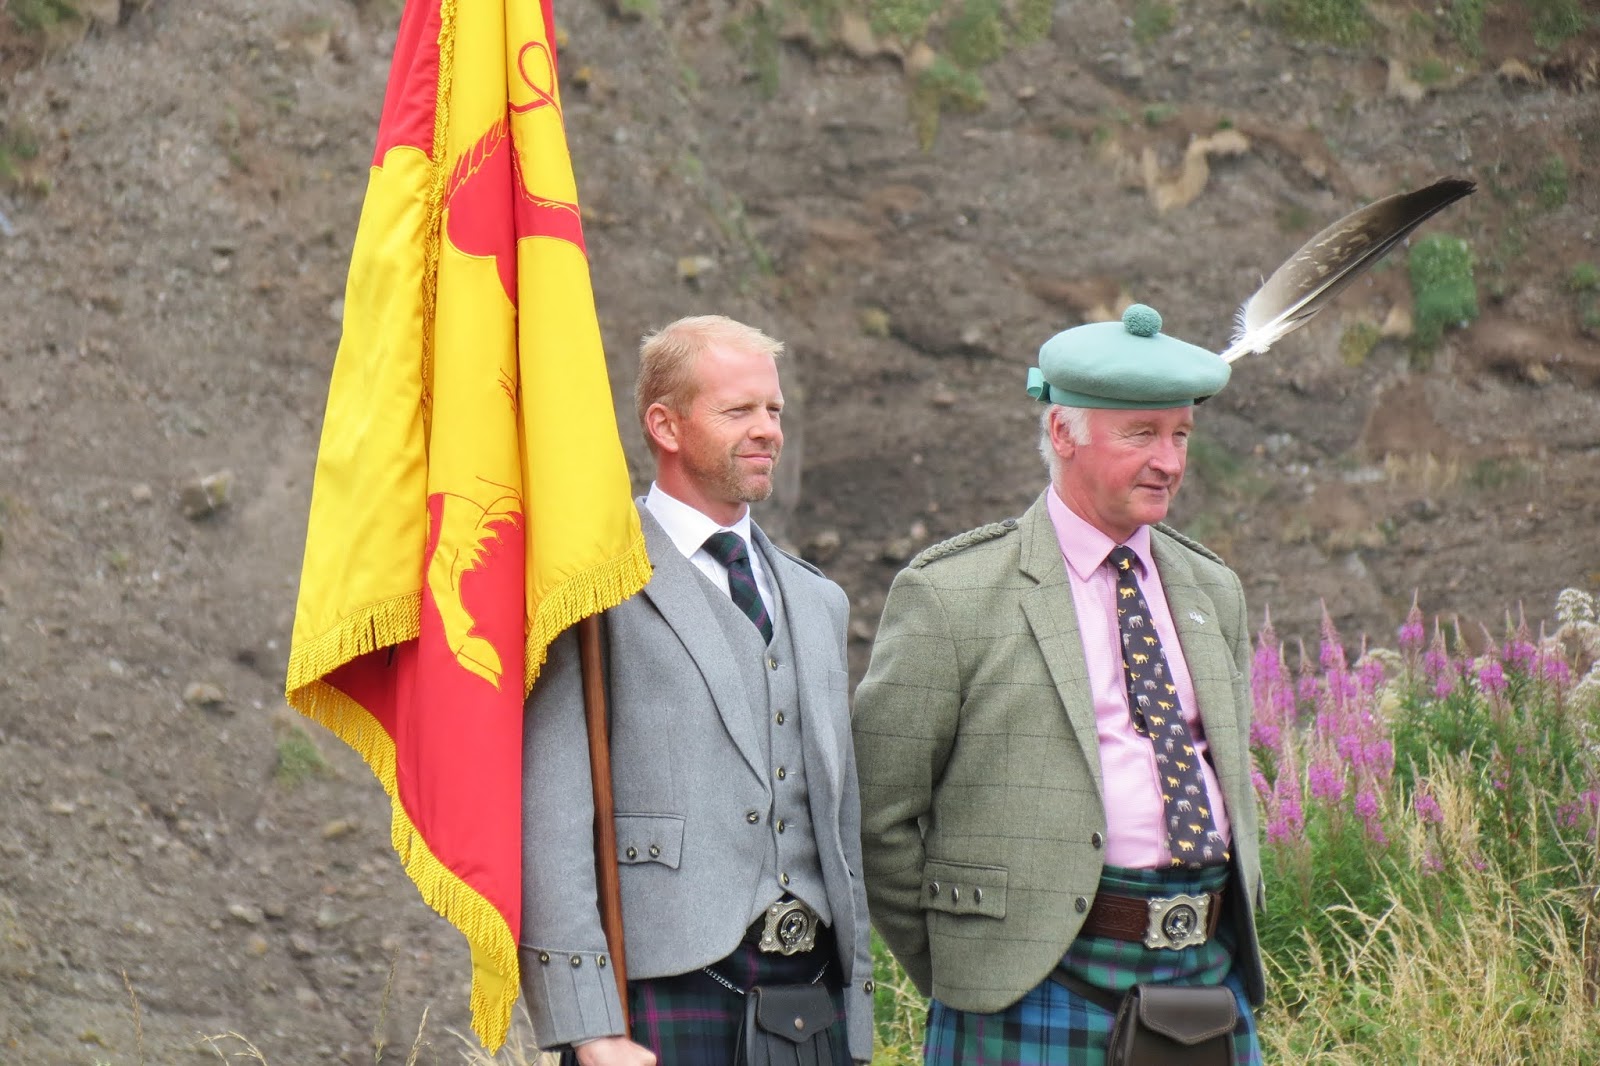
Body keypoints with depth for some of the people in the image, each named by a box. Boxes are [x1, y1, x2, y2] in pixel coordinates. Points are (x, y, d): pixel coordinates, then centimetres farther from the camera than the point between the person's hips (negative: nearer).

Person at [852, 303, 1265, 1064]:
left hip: (1210, 977, 5)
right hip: (1042, 996, -5)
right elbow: (877, 810, -3)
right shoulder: (951, 598, -4)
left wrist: (1232, 934, 16)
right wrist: (954, 976, -1)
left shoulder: (1212, 592, 15)